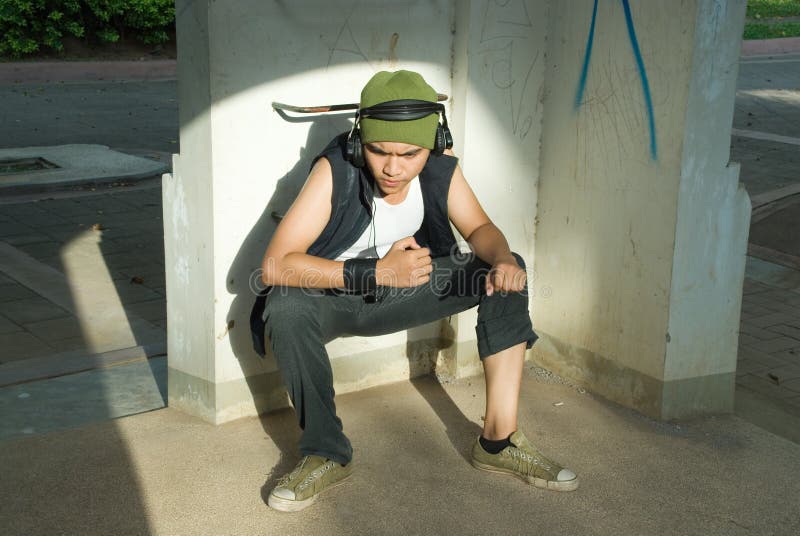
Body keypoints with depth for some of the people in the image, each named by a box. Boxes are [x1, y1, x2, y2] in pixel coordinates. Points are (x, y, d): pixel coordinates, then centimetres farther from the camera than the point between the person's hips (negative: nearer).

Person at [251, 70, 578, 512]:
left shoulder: (441, 167, -15)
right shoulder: (335, 170, -27)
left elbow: (479, 228, -1)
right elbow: (275, 265, -33)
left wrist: (502, 260, -27)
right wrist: (377, 272, -40)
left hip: (404, 292, 4)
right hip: (334, 296, -4)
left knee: (508, 270, -13)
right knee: (286, 307, -37)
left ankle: (498, 440, -10)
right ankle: (326, 453, -17)